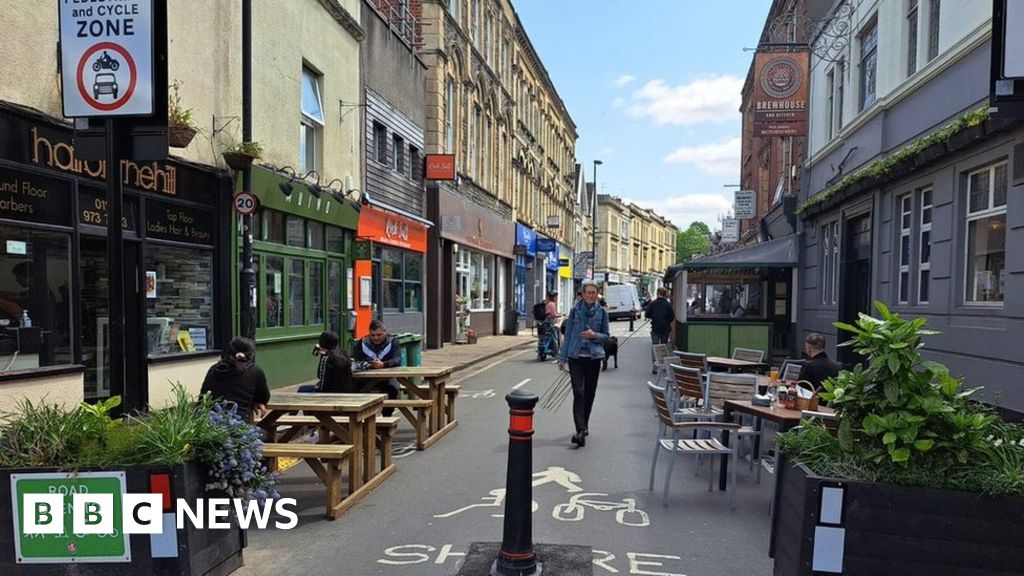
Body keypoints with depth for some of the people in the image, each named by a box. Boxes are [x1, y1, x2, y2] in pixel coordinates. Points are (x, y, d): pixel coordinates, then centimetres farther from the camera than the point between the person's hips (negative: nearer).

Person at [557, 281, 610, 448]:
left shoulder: (602, 312, 2)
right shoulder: (575, 310, 1)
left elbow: (606, 335, 8)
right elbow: (568, 335, 5)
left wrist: (594, 335, -14)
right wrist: (562, 357, 5)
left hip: (594, 357, 1)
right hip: (576, 357, -1)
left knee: (589, 393, 11)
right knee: (578, 392, -11)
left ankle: (584, 425, 29)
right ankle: (581, 430, -14)